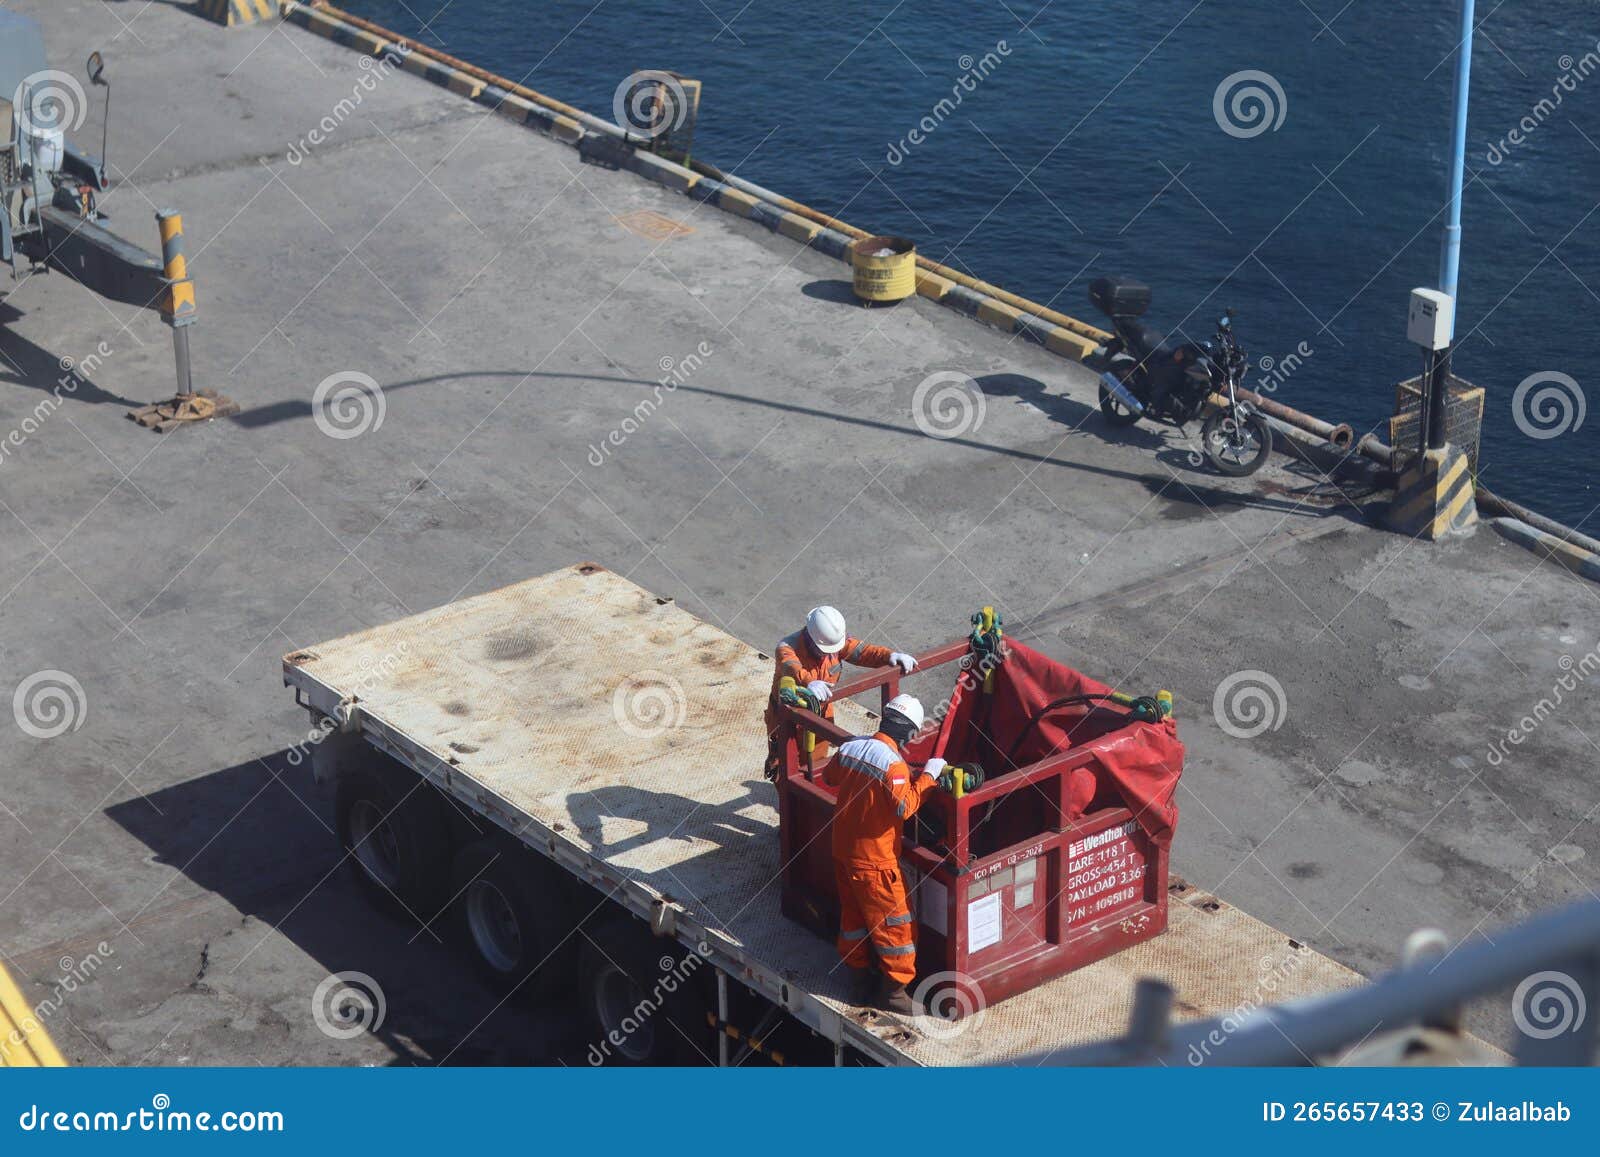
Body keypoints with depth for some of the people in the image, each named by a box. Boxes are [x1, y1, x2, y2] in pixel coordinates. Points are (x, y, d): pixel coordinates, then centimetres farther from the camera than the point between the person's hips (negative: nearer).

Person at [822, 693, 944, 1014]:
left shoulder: (849, 747, 0)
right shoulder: (893, 763, -24)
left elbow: (829, 776, 17)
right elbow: (905, 806, -32)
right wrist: (928, 776, -23)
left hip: (843, 851, 8)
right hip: (875, 861, -8)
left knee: (853, 914, 21)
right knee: (894, 922, 5)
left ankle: (859, 978, 33)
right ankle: (894, 990, 12)